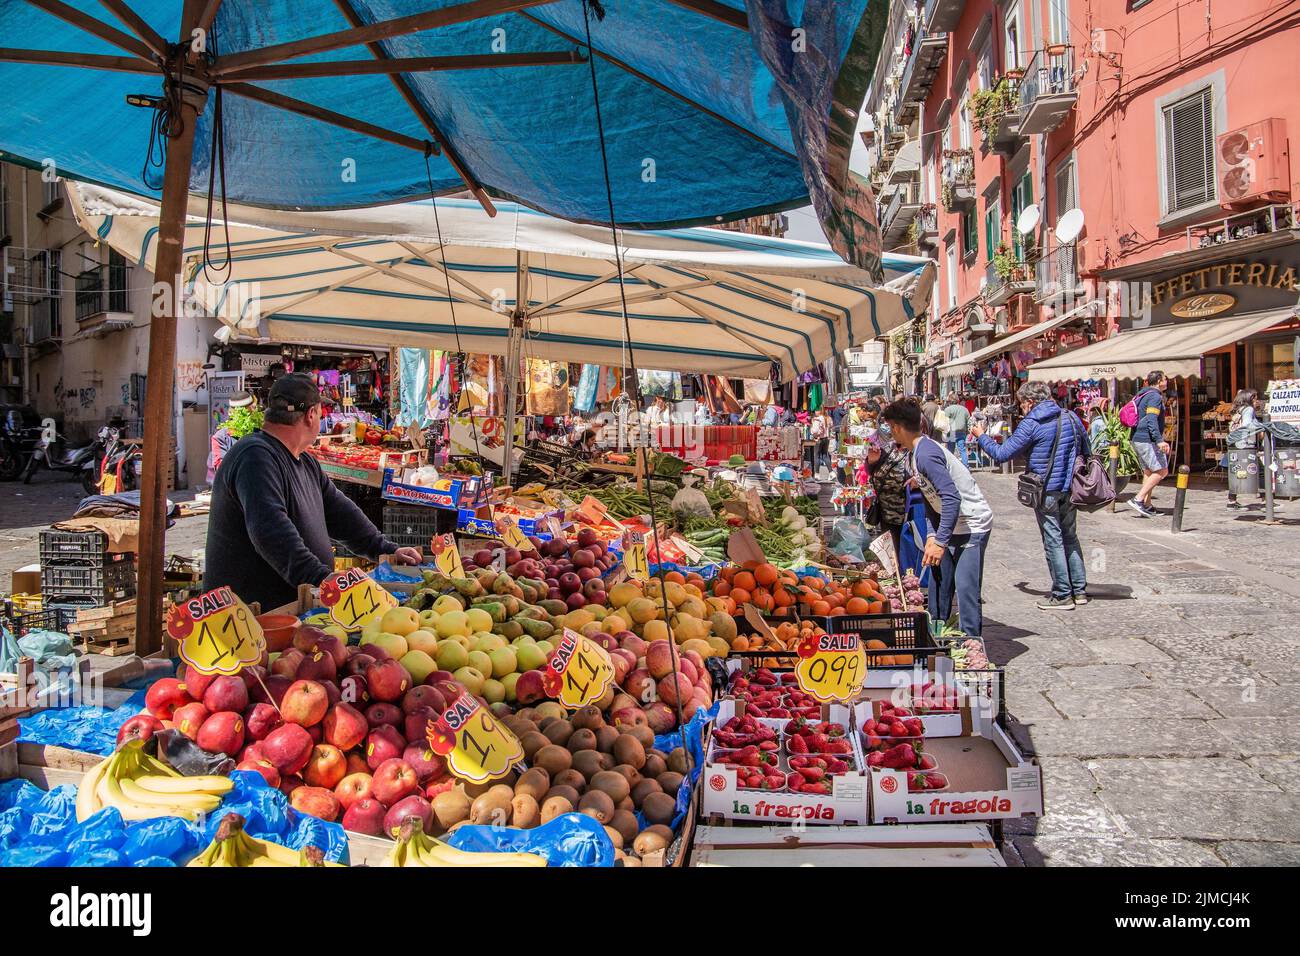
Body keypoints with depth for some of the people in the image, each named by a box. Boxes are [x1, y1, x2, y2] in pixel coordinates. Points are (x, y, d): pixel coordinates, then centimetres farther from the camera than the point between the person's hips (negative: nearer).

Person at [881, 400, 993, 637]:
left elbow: (952, 498, -30)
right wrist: (932, 535, 7)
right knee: (938, 584, 12)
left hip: (971, 526, -10)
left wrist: (940, 542, -28)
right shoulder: (914, 455, 8)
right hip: (949, 524, 10)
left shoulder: (925, 454, -24)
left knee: (966, 589, -13)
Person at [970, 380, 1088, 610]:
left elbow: (1001, 454, -12)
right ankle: (1079, 589, 22)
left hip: (1046, 491, -6)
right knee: (1070, 537, 17)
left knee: (1053, 541, 1)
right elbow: (1084, 449, 15)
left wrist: (981, 436, 3)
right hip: (1069, 488, 6)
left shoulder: (1031, 424, -14)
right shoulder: (1071, 417, 5)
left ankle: (1062, 595, 6)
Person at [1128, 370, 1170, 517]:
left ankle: (1147, 506, 12)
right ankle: (1138, 499, -14)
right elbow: (1151, 420, -23)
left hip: (1138, 439, 10)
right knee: (1162, 471, -8)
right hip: (1148, 441, -10)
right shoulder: (1155, 396, -12)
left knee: (1148, 472, 12)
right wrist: (1159, 440, -30)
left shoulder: (1144, 395, 18)